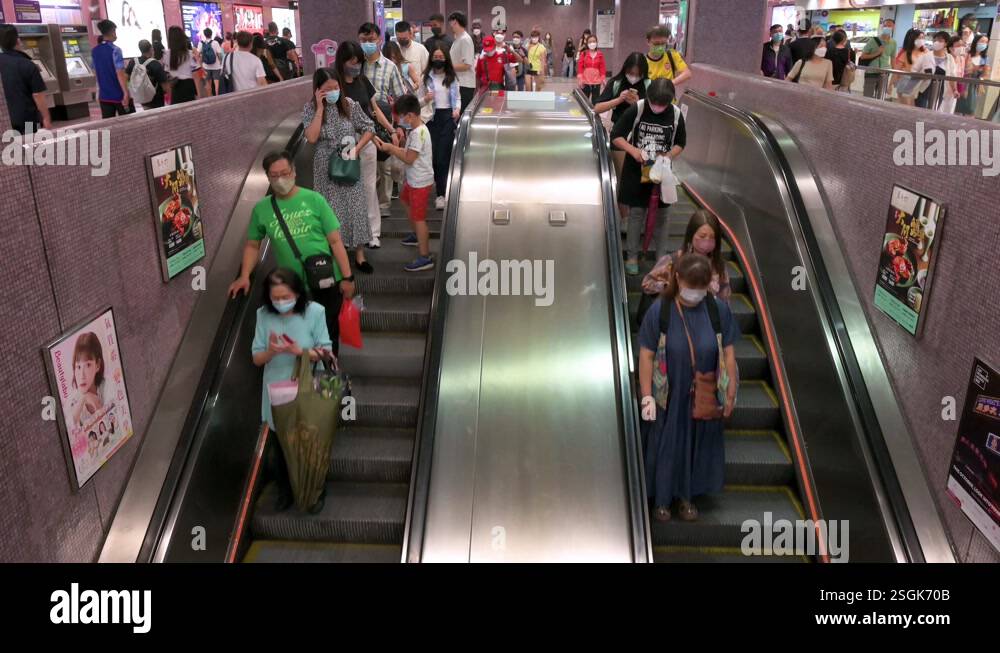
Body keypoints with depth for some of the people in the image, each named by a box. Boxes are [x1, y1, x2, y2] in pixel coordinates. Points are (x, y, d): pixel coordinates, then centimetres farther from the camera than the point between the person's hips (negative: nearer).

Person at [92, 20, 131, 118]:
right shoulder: (115, 50, -13)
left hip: (104, 96, 6)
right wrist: (126, 93, -20)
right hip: (119, 95, -6)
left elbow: (96, 73, 15)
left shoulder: (94, 51, 8)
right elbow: (120, 74, -20)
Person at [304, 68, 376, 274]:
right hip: (326, 168, -1)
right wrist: (320, 108, -22)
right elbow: (312, 138, -21)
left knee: (355, 208, 4)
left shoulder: (349, 105, -6)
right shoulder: (310, 109, -8)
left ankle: (359, 257, 14)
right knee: (331, 211, 6)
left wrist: (356, 149, -13)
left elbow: (369, 129, 1)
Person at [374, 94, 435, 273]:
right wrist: (388, 146, -3)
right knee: (408, 203, 32)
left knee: (419, 217, -8)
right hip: (414, 180, 11)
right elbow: (408, 152, 8)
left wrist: (390, 148, -15)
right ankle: (417, 236, 52)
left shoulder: (418, 133, -25)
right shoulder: (416, 130, 7)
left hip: (420, 182, -11)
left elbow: (409, 158, -25)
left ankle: (425, 258, -4)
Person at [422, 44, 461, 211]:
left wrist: (457, 109, -14)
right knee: (432, 154, 2)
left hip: (447, 116, -1)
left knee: (443, 155, -5)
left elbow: (457, 97, 5)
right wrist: (425, 99, -19)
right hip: (431, 116, 1)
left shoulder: (451, 77, 4)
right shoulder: (426, 77, 2)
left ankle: (441, 194, -4)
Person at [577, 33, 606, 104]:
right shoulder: (583, 54, -1)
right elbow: (580, 66, -3)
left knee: (596, 100, 7)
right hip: (585, 81, -1)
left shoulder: (600, 54, 2)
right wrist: (580, 78, -10)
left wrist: (603, 79, -3)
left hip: (596, 81, 1)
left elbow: (602, 67, 3)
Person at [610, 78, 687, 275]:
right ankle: (632, 257, 16)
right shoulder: (636, 109, -15)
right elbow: (616, 135, -9)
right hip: (636, 170, -1)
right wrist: (633, 150, -25)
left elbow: (680, 143, 5)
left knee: (661, 215, 8)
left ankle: (661, 259, 19)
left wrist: (668, 156, -15)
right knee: (636, 213, 5)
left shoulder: (676, 114, -8)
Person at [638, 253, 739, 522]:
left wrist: (730, 393, 0)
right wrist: (647, 396, -12)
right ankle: (662, 498, 33)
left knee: (697, 445, 17)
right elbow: (646, 356, -11)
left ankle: (686, 495, 39)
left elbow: (728, 352, -2)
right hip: (668, 396, -2)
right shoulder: (659, 311, -15)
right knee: (666, 447, 13)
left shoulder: (718, 310, -9)